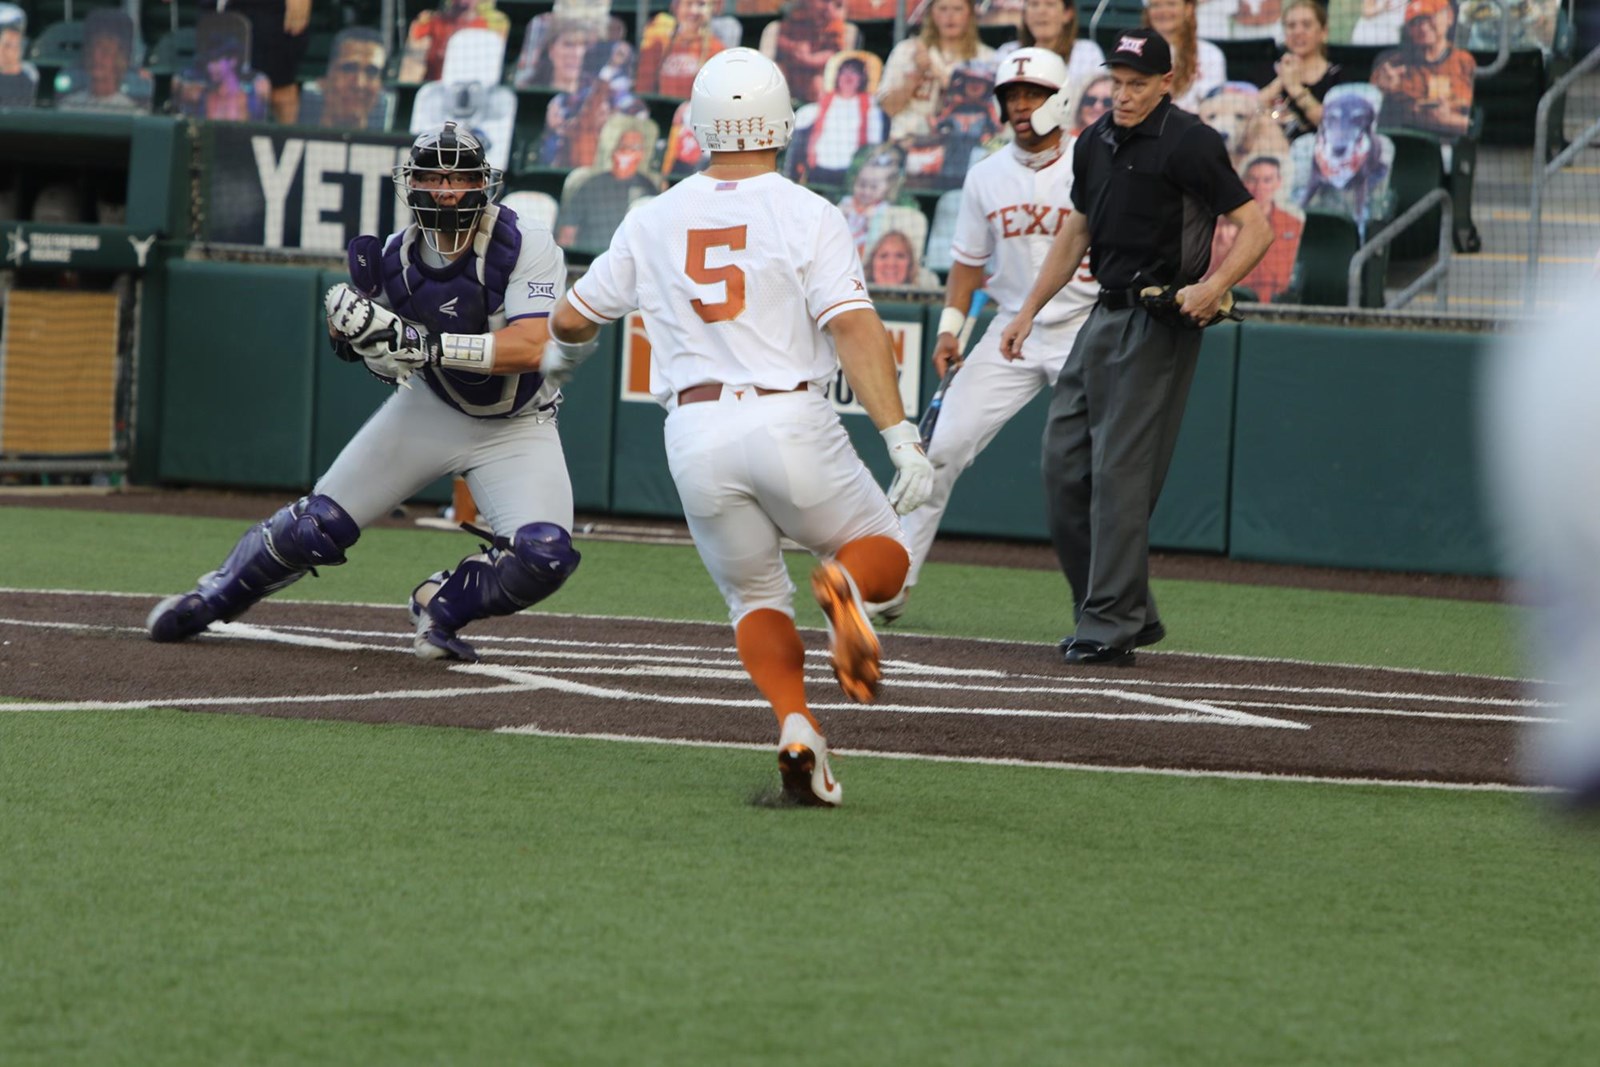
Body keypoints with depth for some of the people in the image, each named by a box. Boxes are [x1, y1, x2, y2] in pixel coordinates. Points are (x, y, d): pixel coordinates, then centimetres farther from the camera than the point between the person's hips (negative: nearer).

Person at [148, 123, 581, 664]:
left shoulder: (527, 249, -23)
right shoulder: (397, 256, -10)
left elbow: (531, 348, -36)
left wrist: (427, 345, -42)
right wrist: (356, 325, -24)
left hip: (515, 428, -2)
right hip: (427, 410, 3)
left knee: (544, 555, -25)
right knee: (318, 525, -3)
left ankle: (442, 605, 3)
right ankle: (210, 598, 21)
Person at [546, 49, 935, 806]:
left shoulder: (653, 222, 10)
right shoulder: (807, 216, -1)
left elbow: (571, 320, 20)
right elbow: (852, 328, -13)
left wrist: (567, 333, 45)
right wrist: (899, 436, -17)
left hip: (696, 432, 3)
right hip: (789, 423, -3)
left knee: (756, 599, 17)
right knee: (884, 555, 15)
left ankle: (794, 724, -10)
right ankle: (844, 586, -23)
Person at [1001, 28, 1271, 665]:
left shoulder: (1188, 142, -12)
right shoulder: (1096, 143, 12)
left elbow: (1255, 228, -15)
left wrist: (1213, 288, -29)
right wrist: (1028, 312, 22)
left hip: (1161, 321, -9)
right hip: (1105, 315, 9)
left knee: (1120, 469, -11)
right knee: (1063, 462, 8)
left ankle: (1111, 626, -7)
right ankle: (1130, 612, 15)